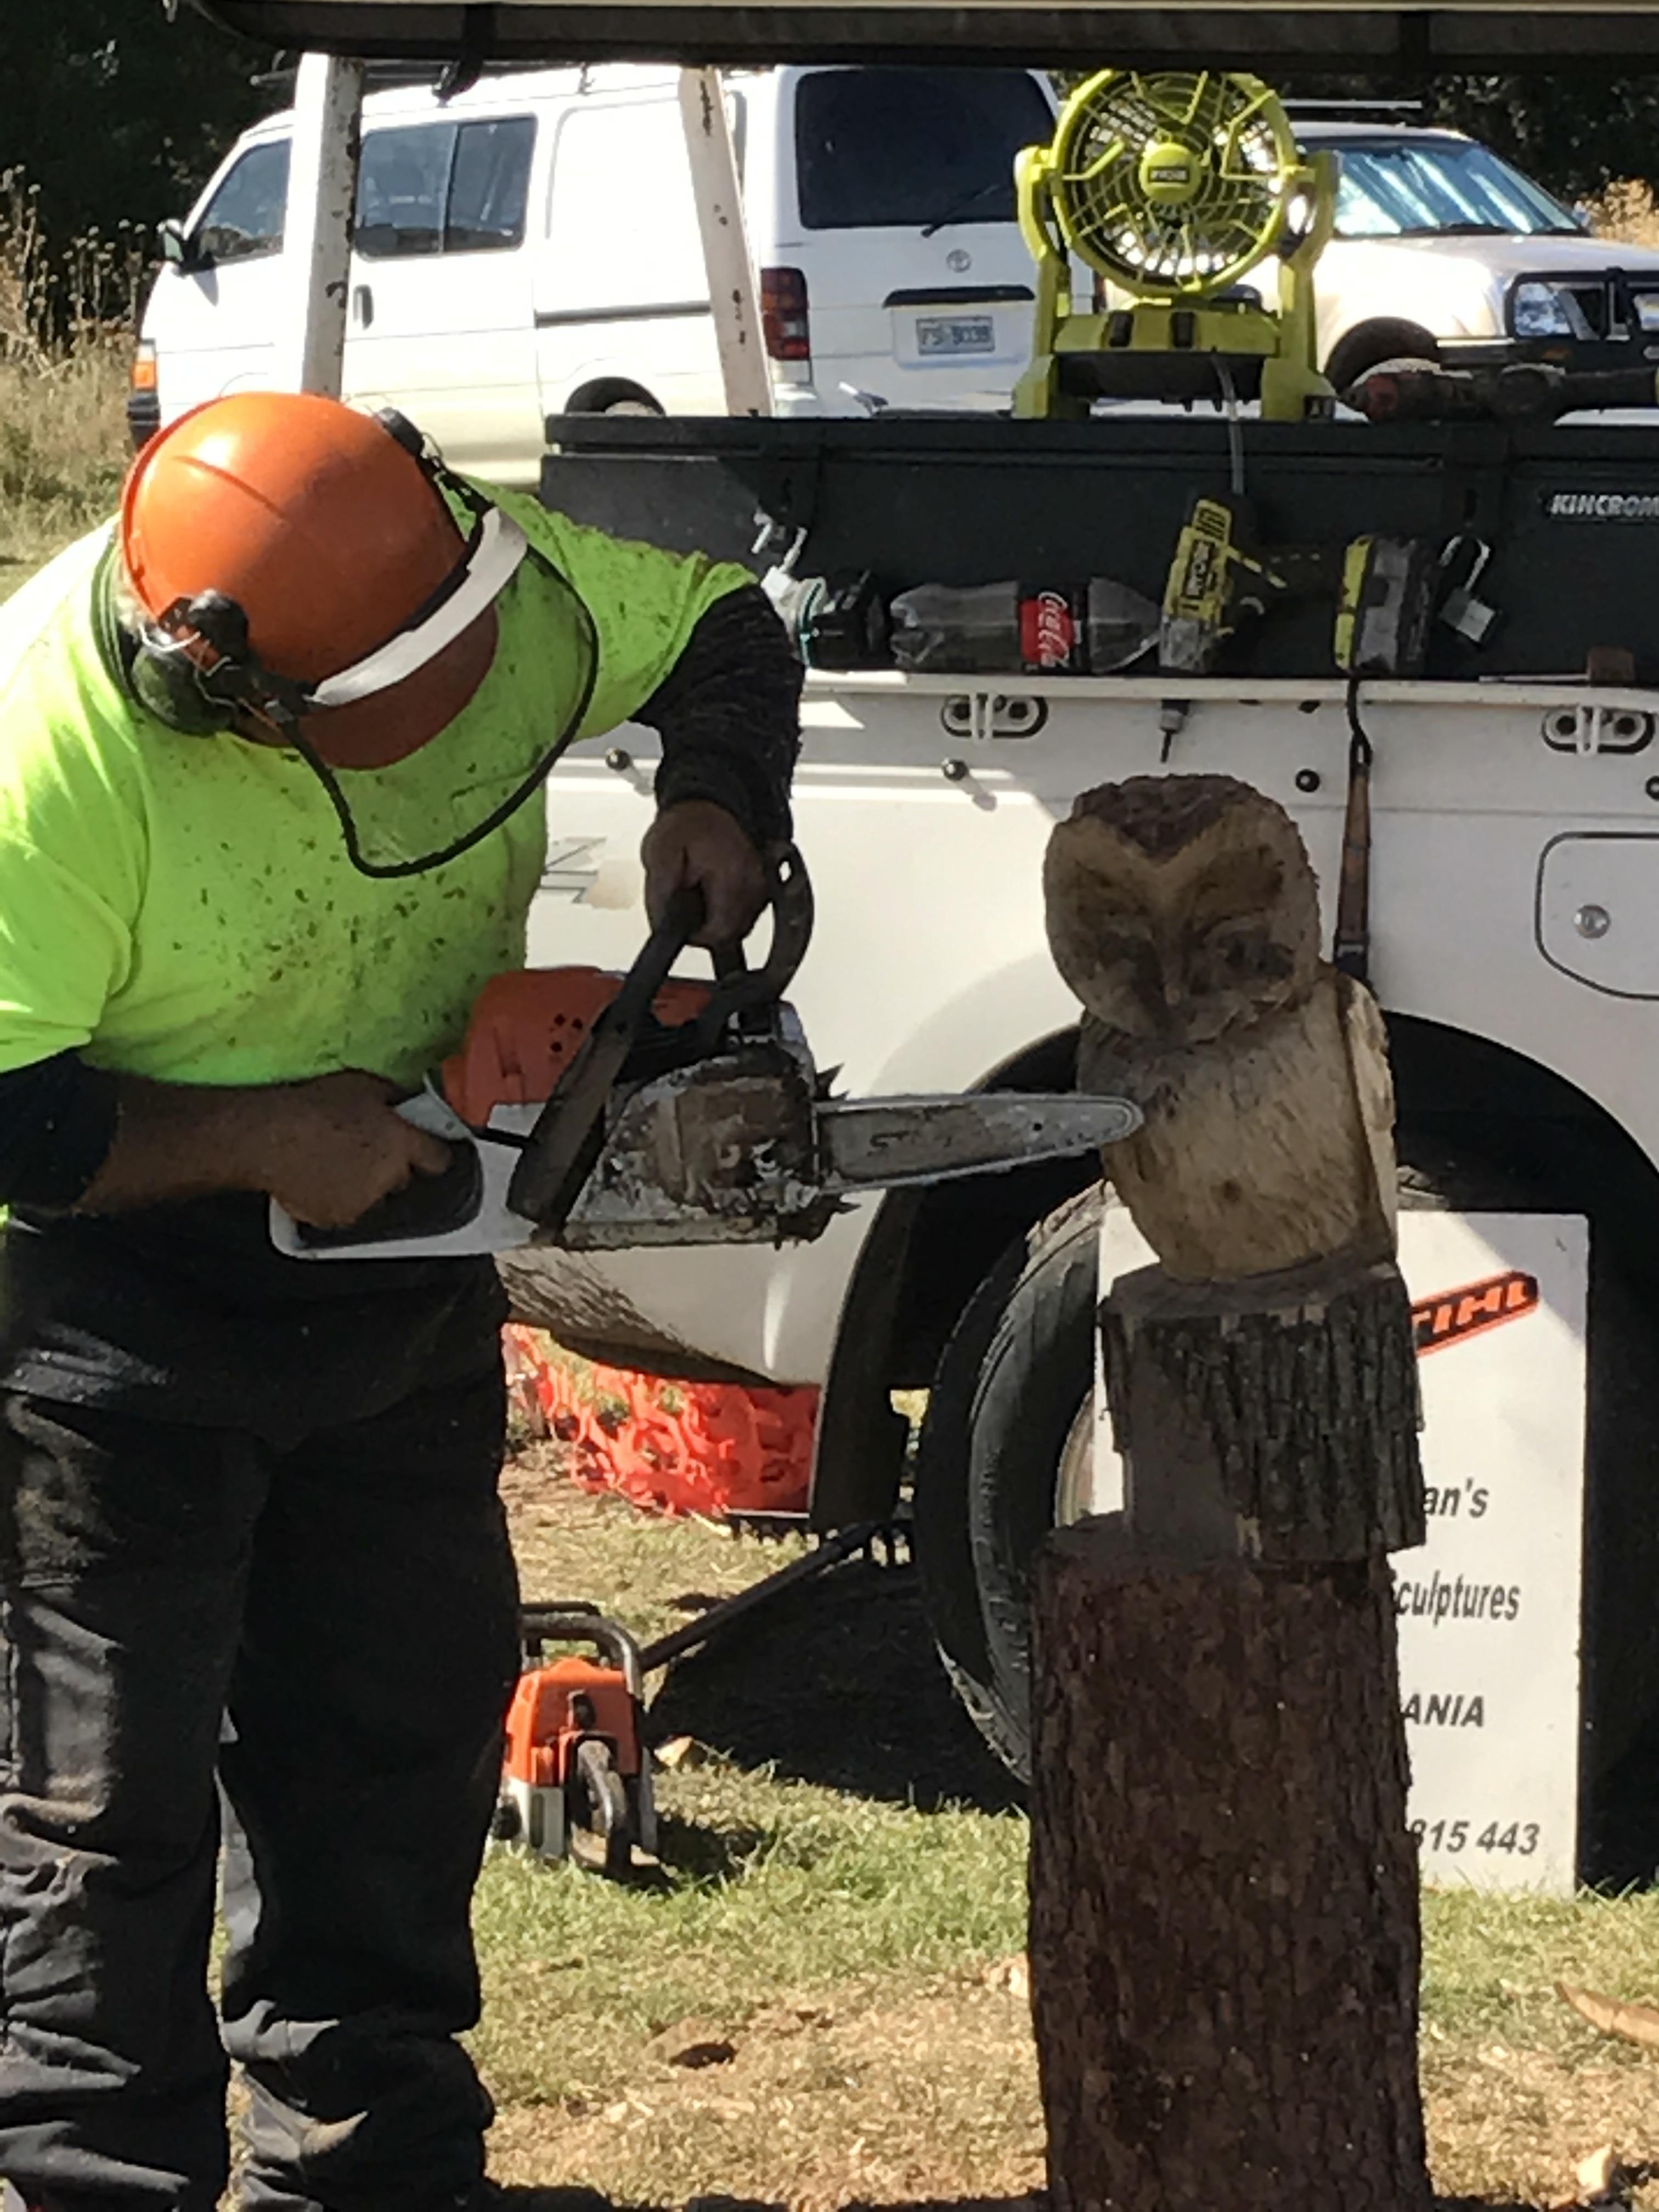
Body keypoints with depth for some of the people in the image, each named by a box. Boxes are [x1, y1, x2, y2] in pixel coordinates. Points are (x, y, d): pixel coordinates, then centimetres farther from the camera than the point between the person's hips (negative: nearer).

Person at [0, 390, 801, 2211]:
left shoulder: (508, 581, -17)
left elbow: (721, 628, 3)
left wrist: (714, 808, -15)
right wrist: (263, 1142, -30)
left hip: (404, 1258, 6)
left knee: (405, 1740, 16)